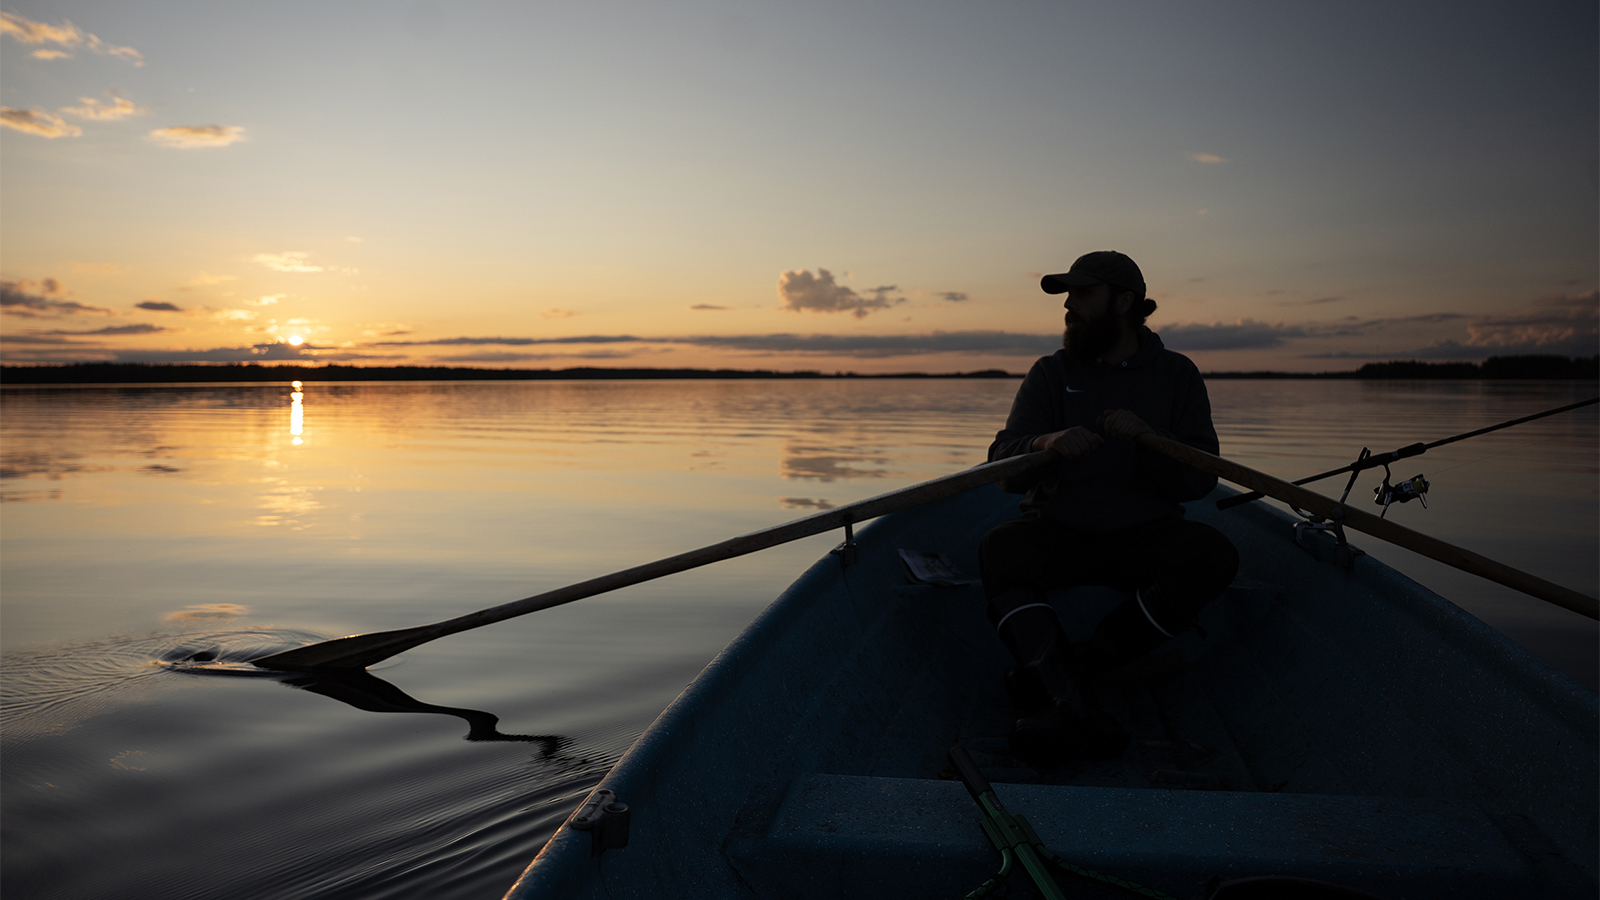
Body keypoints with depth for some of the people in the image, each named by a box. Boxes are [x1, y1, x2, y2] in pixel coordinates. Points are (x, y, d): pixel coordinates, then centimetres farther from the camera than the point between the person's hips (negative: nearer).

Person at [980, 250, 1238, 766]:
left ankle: (1071, 675, -28)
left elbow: (1199, 481, -3)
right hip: (1059, 529, 0)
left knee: (1213, 554, -29)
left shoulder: (1176, 375, 7)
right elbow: (1004, 465, -8)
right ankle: (1072, 709, -45)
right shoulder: (1050, 374, 7)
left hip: (1145, 534, 1)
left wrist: (1148, 438, -22)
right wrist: (1047, 444, -31)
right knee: (999, 549, -31)